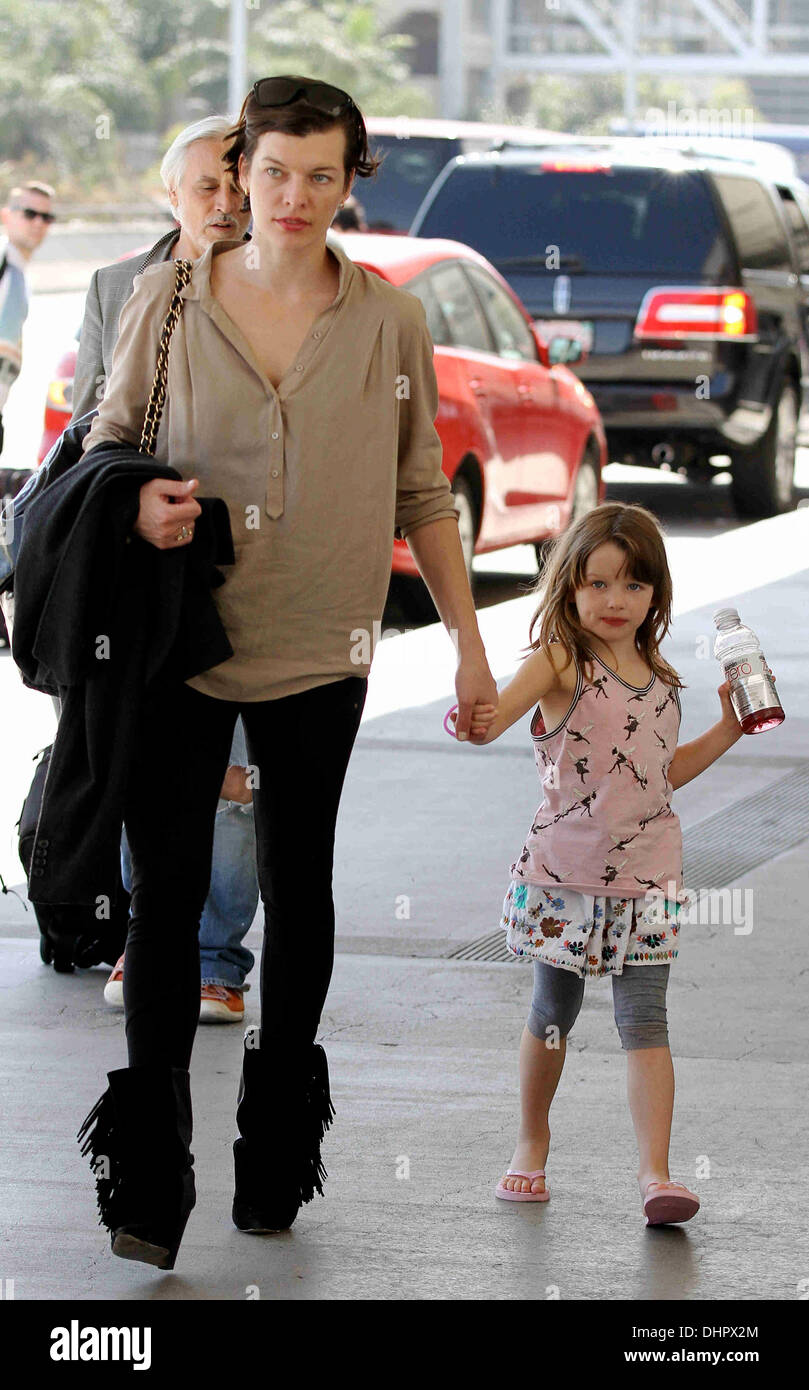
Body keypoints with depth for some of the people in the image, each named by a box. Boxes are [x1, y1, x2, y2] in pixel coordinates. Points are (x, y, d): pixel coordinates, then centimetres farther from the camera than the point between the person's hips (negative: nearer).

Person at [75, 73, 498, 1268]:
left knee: (298, 887, 10)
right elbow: (108, 440, 8)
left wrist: (468, 640, 8)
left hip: (316, 652, 1)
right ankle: (148, 1175, -2)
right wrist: (138, 504, -15)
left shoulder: (390, 322, 2)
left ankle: (279, 1152, 24)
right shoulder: (169, 300, -1)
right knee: (167, 889, -5)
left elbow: (422, 496, 9)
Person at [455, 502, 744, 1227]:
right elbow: (509, 700, -32)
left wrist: (728, 729, 13)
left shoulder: (658, 679, 8)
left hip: (646, 877, 3)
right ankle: (533, 1141, 33)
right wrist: (482, 723, -54)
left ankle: (655, 1172, -8)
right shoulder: (562, 662, -10)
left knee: (644, 1022, -5)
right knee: (553, 1015, 12)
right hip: (566, 873, -3)